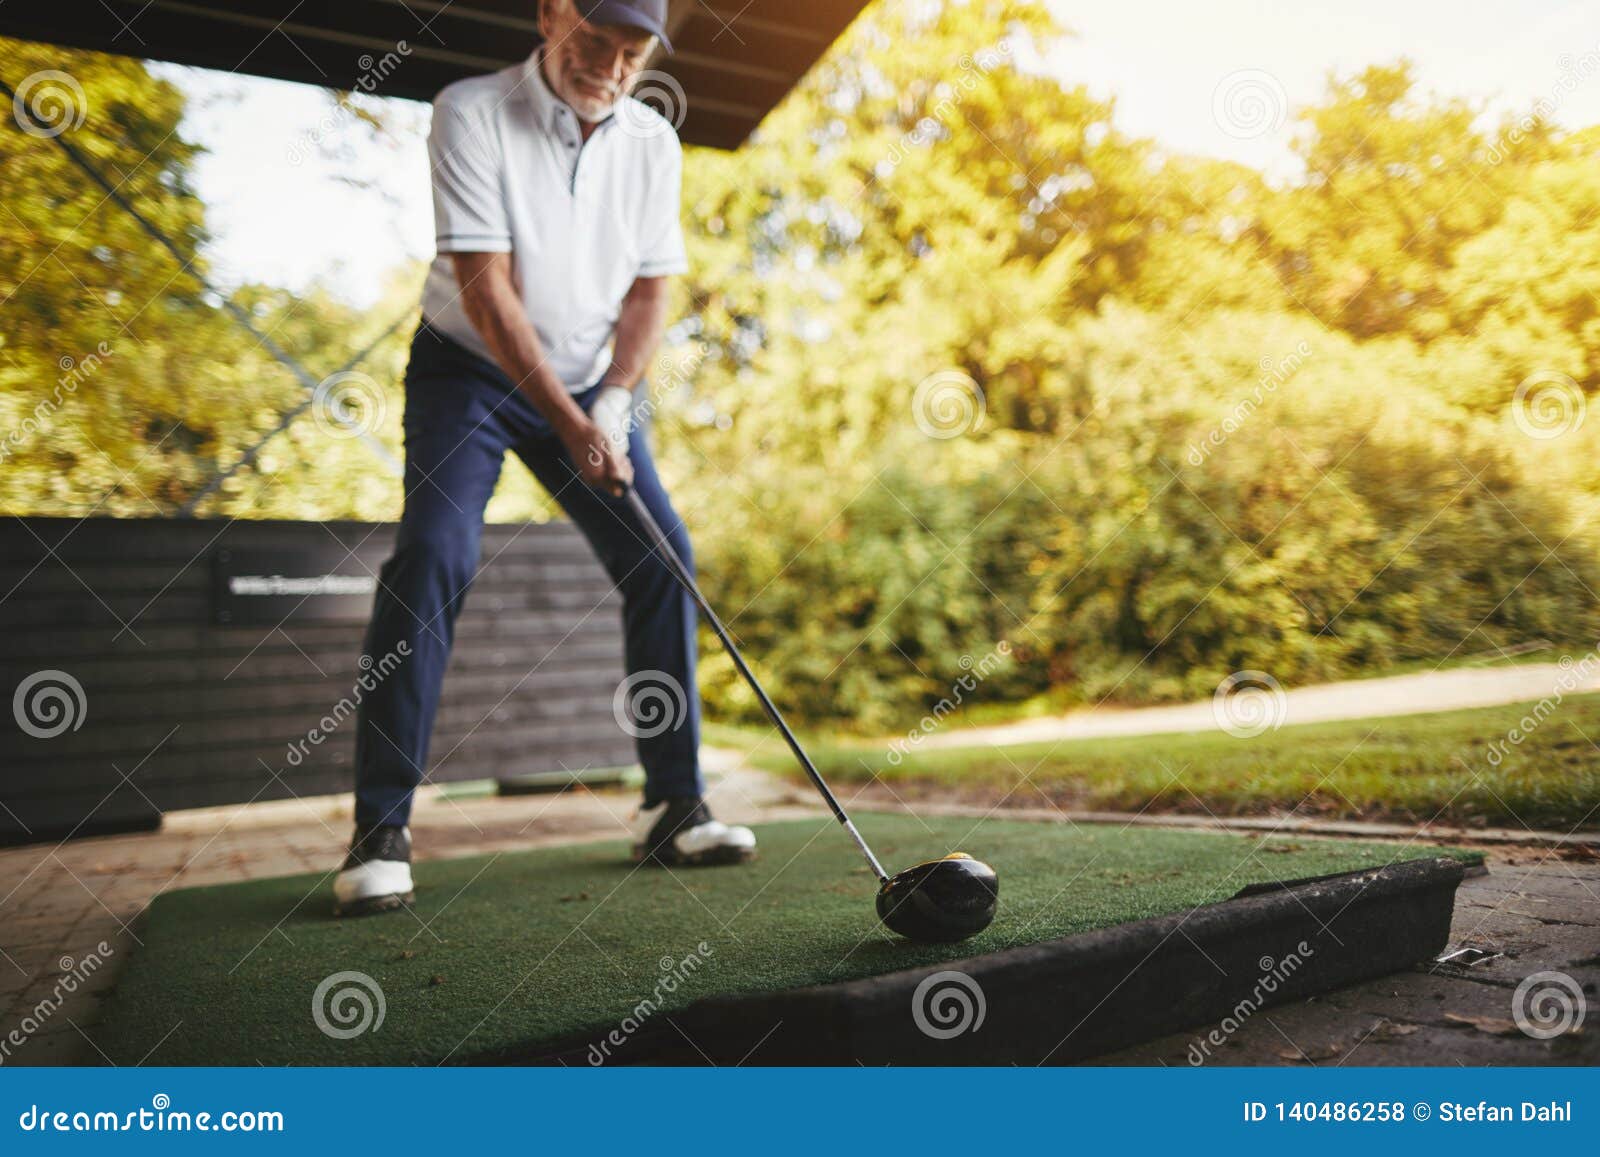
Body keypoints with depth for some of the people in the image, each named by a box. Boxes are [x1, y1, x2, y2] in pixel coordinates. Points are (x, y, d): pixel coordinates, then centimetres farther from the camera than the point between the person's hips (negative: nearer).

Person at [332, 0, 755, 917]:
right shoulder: (472, 113, -16)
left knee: (662, 556, -8)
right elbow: (484, 289, -22)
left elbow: (650, 289, 0)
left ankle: (674, 806, 1)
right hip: (472, 369, -4)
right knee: (434, 558, -22)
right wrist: (569, 422, -28)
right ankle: (381, 830, -14)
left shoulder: (653, 142, -2)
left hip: (594, 383, 4)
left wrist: (614, 404, -16)